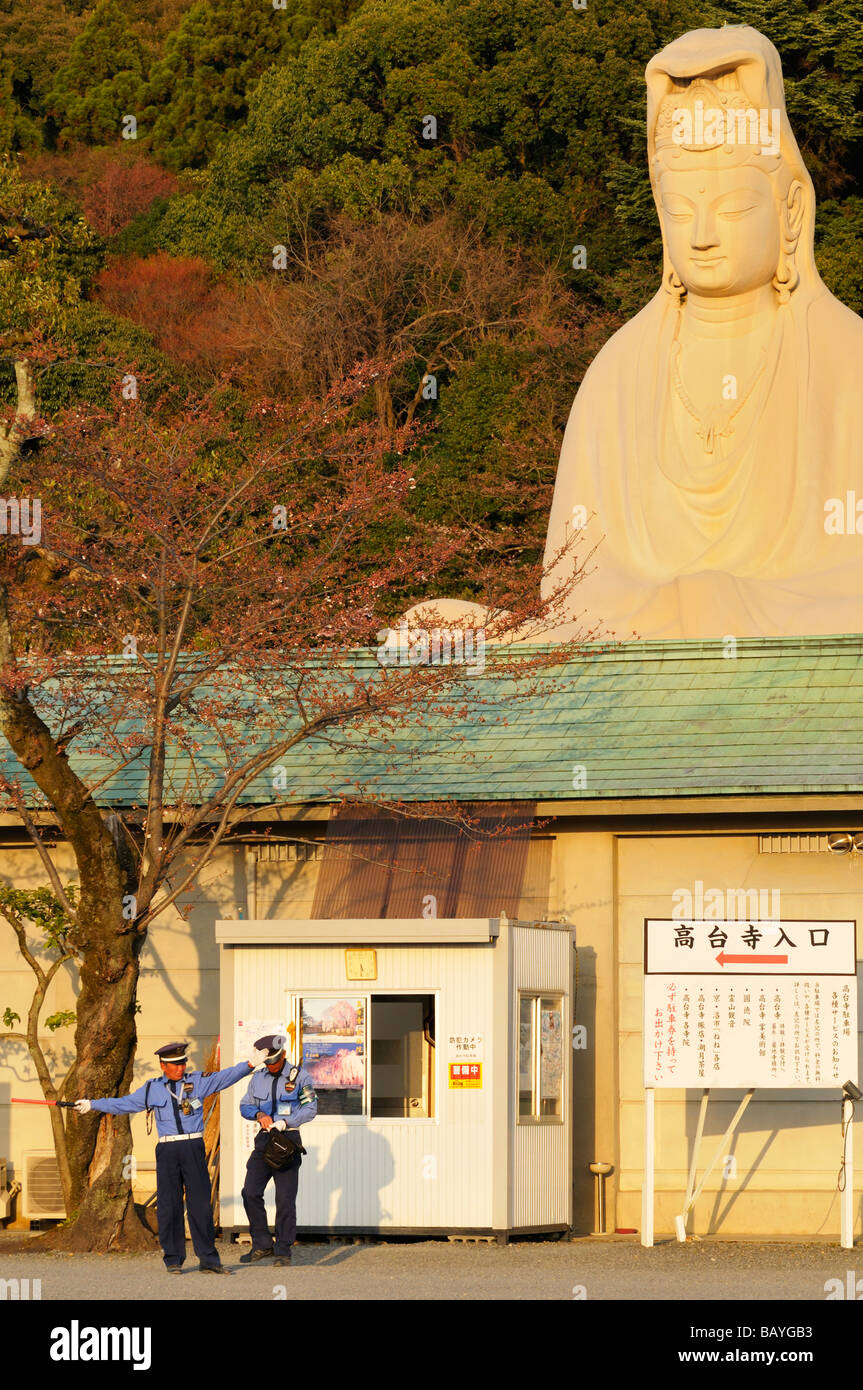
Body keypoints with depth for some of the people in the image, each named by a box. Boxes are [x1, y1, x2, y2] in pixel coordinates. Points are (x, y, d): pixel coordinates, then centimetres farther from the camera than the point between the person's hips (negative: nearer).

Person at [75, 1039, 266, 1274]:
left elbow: (225, 1077, 3)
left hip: (193, 1148, -1)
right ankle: (173, 1259, 8)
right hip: (167, 1150, 1)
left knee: (200, 1203, -3)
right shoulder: (152, 1089, 13)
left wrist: (249, 1065, -12)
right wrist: (92, 1105, 19)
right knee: (169, 1204, 0)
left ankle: (208, 1261, -2)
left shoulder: (198, 1082, 11)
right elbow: (123, 1104, 20)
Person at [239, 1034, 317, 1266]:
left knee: (285, 1198, -5)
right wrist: (259, 1114, -7)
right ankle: (262, 1245, 6)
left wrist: (286, 1122, -19)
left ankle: (283, 1250, 3)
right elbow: (245, 1106, 16)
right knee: (251, 1193, -5)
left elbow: (310, 1108, -6)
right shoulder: (258, 1078, 12)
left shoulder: (299, 1077, -1)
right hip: (264, 1140, 4)